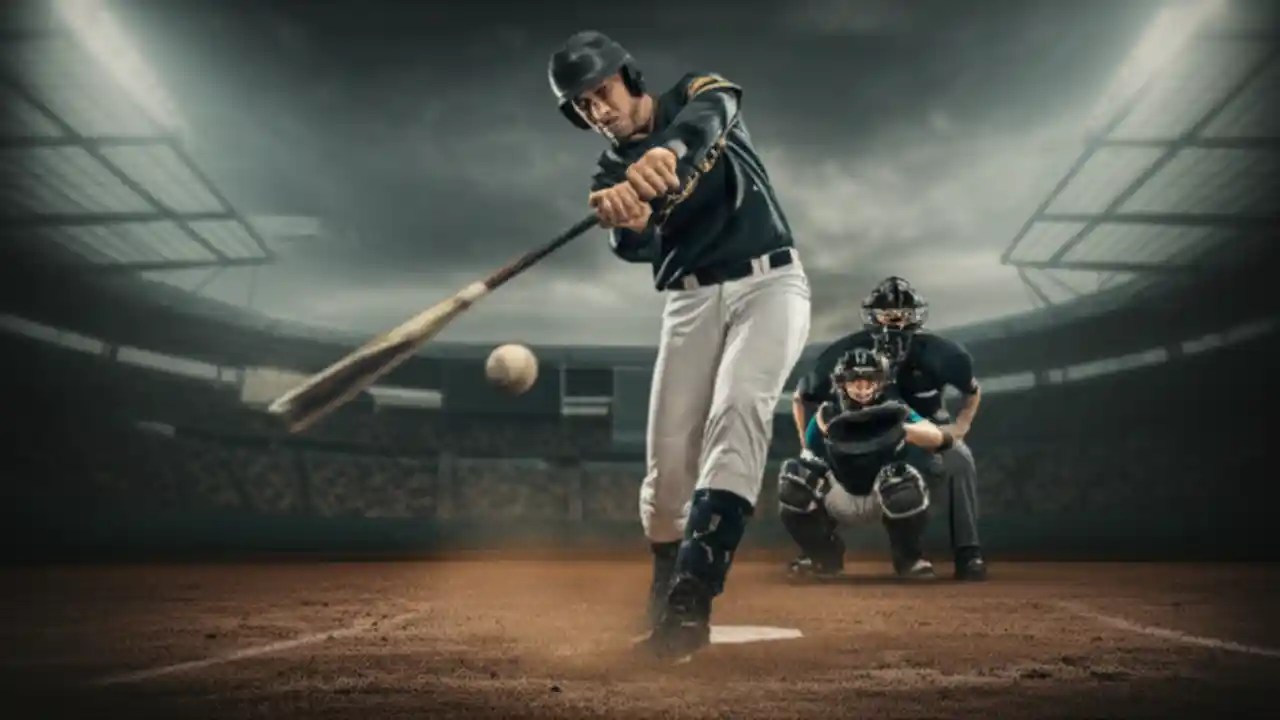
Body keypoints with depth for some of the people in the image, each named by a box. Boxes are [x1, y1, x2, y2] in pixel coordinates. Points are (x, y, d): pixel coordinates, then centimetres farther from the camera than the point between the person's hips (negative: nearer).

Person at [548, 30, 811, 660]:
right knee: (668, 458, -2)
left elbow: (711, 111, -24)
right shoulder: (612, 172, 7)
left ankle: (693, 593, -36)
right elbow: (634, 247, -13)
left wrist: (669, 148, -48)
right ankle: (666, 605, 17)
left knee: (737, 409, -26)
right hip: (691, 302, 4)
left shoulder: (696, 94, 3)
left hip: (769, 282, -3)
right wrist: (625, 221, -39)